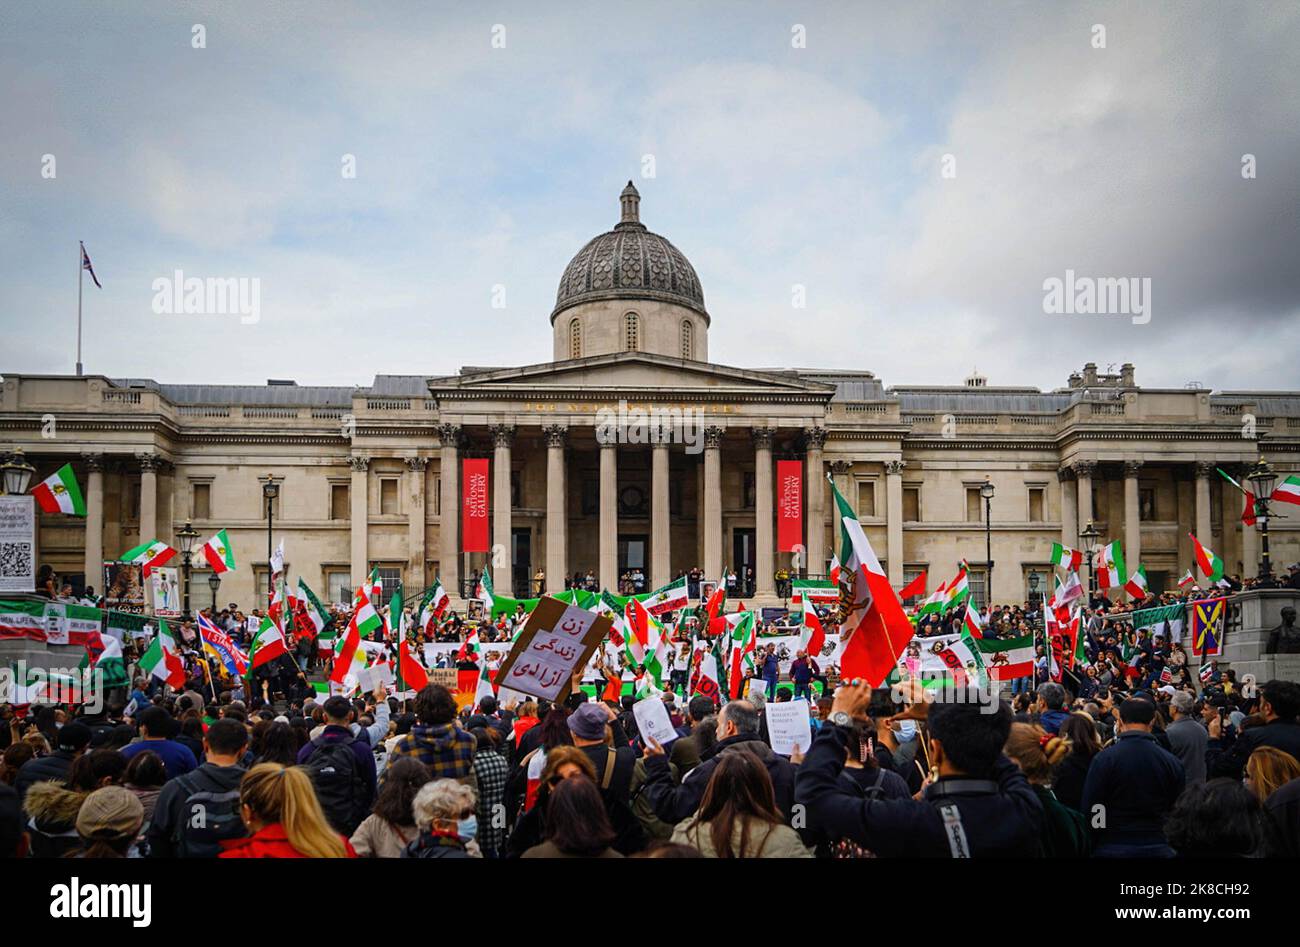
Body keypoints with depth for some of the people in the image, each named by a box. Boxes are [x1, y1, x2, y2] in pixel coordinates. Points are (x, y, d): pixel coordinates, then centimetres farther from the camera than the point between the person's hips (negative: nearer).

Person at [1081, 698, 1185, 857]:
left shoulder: (1104, 759, -11)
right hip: (1159, 848, 3)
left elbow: (1090, 810, -9)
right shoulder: (1172, 762, -2)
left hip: (1113, 848, -2)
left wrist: (1094, 845, 4)